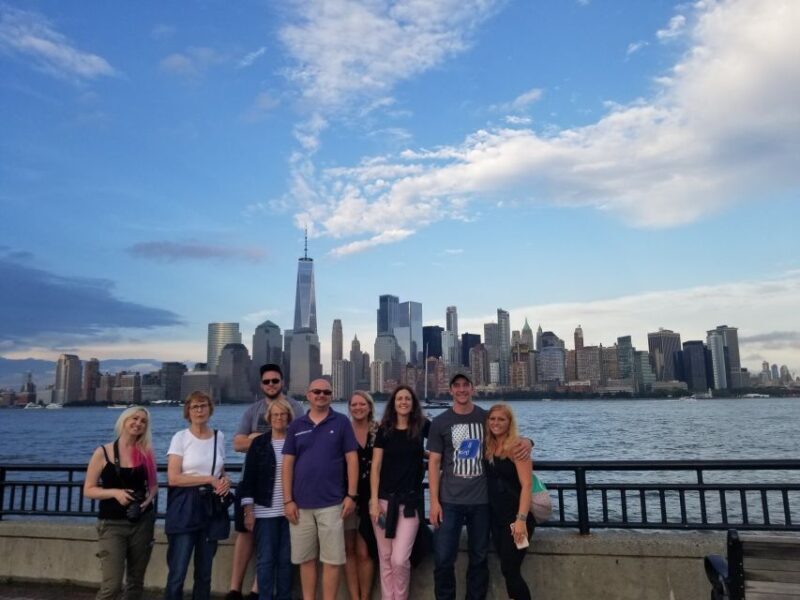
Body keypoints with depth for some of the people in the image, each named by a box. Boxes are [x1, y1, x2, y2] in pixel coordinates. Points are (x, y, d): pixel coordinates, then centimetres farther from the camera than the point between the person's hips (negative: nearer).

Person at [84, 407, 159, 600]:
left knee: (136, 581, 11)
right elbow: (88, 490, -4)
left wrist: (149, 498, -8)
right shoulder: (103, 453, -5)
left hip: (142, 522, 3)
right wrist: (114, 492, -19)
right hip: (112, 524, -3)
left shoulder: (146, 452, 3)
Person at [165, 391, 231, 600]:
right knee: (177, 573, -5)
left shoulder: (219, 436, 8)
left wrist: (225, 480, -3)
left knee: (204, 573, 11)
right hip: (184, 511, -4)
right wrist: (209, 479, -16)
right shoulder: (180, 437, -5)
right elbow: (173, 478, -14)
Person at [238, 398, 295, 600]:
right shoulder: (259, 443, 1)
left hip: (290, 510, 1)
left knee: (286, 559, 8)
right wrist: (248, 510, -5)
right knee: (265, 559, 4)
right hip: (265, 511, -1)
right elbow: (249, 478, 0)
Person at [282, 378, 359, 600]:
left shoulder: (341, 422, 1)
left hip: (331, 503, -2)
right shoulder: (296, 425, 6)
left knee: (332, 559, 2)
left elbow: (352, 459, -1)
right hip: (301, 504, 2)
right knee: (305, 558, 12)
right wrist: (288, 500, -1)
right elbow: (288, 463, 5)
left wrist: (351, 495, -6)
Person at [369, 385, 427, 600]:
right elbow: (376, 467, 0)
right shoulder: (384, 430, 2)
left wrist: (422, 453, 1)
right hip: (385, 499, 1)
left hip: (410, 502, -1)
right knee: (385, 558, 8)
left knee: (400, 559, -7)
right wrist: (374, 500, -6)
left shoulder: (422, 427, 1)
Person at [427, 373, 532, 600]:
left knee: (479, 557, 13)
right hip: (449, 500, -1)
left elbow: (511, 438, 12)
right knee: (443, 559, 0)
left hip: (481, 500, 1)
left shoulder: (487, 418, 3)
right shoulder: (440, 423, -1)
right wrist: (434, 501, -8)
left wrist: (526, 441, -14)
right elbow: (434, 463, -1)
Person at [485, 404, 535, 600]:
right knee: (508, 569, 10)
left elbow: (526, 485, -18)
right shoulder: (488, 448, 8)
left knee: (509, 570, -6)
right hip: (496, 518, 7)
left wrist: (521, 519, -25)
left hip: (515, 518, -6)